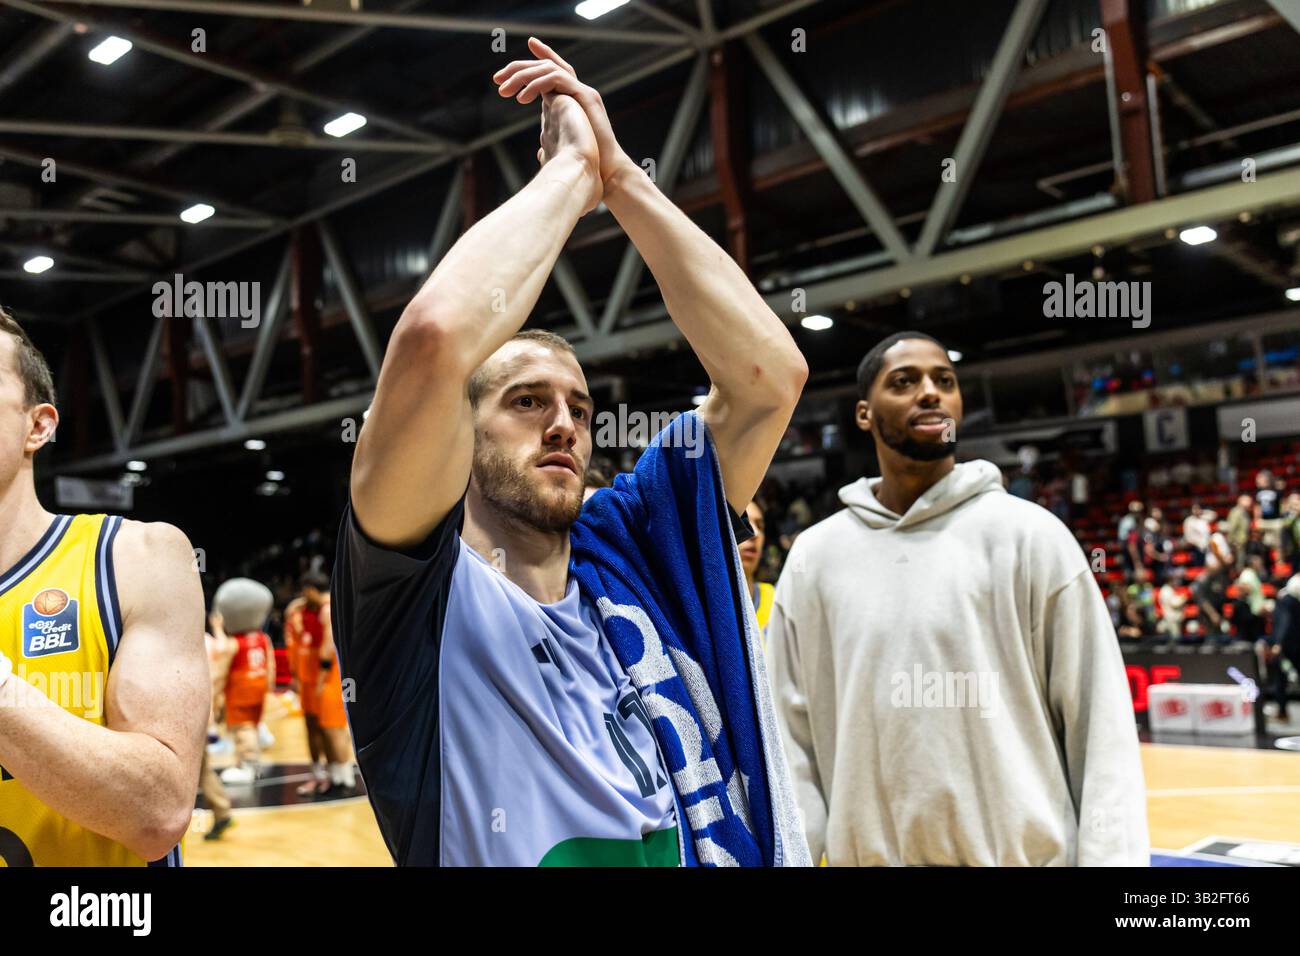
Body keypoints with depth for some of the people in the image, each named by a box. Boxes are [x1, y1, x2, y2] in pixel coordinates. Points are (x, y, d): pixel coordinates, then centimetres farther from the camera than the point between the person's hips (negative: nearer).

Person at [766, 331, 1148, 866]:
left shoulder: (1031, 536, -4)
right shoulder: (814, 557, 2)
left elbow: (1101, 725, -5)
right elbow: (792, 738, 3)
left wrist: (1111, 858, -11)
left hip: (1024, 853, -1)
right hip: (866, 853, 2)